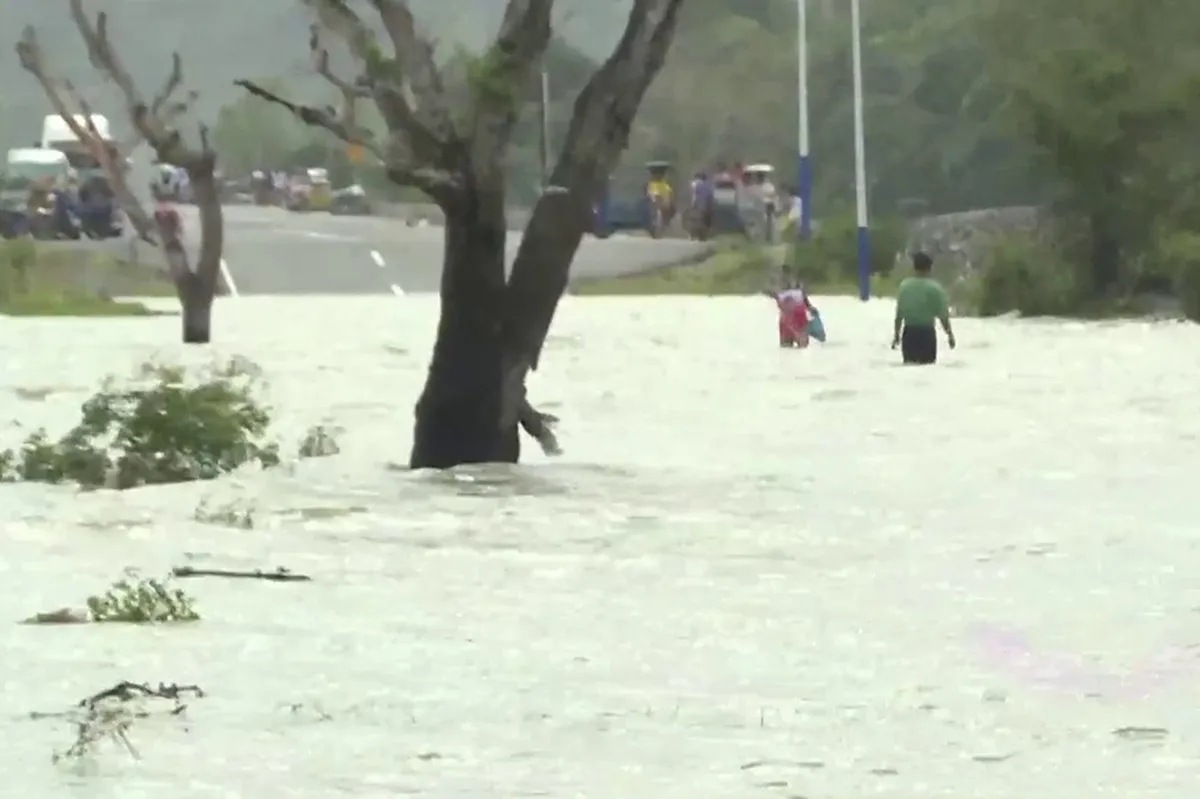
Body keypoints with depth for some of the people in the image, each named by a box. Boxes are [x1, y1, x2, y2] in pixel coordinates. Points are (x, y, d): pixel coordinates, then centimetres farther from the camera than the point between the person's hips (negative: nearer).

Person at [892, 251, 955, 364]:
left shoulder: (905, 285, 2)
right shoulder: (934, 287, -7)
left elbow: (899, 314, 4)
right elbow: (943, 315, -6)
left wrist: (896, 334, 14)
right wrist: (950, 334, 6)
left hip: (909, 332, 3)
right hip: (926, 333, -3)